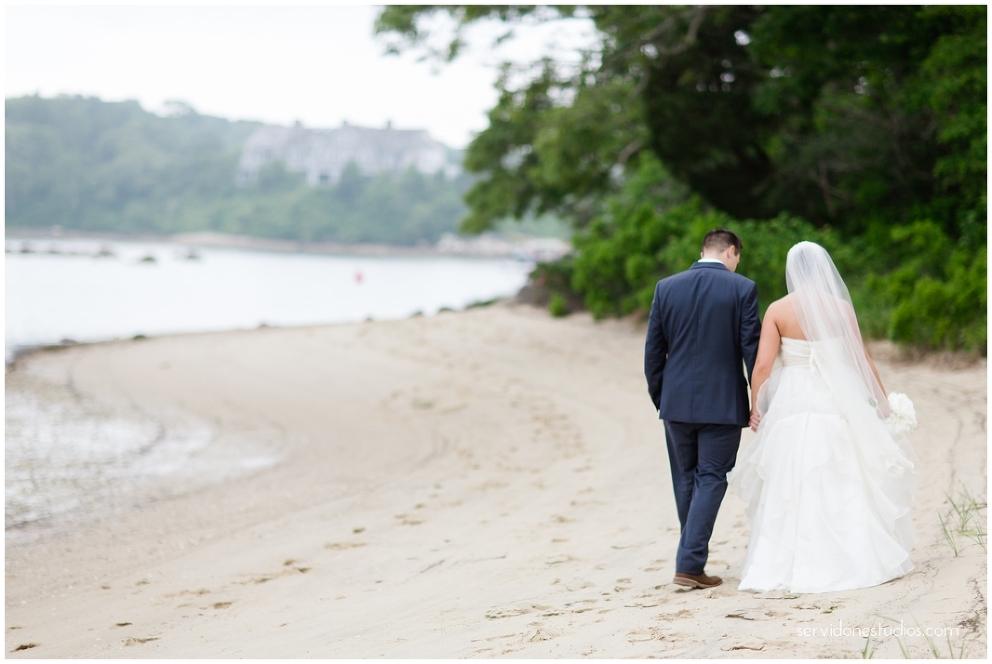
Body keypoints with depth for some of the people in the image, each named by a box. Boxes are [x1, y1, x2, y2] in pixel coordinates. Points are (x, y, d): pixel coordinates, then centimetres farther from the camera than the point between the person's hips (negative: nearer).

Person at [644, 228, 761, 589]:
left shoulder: (666, 288, 3)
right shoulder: (742, 288, -6)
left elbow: (653, 349, 5)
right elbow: (751, 348, -7)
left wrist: (658, 397, 15)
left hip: (677, 401, 3)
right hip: (722, 403, -3)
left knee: (686, 480, 16)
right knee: (711, 479, 2)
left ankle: (693, 558, 26)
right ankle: (690, 564, -8)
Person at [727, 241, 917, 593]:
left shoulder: (777, 310, -4)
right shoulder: (841, 307, -3)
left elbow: (763, 364, -8)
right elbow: (862, 360, 1)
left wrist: (756, 406, 4)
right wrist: (881, 399, 13)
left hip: (792, 405, 0)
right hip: (837, 405, 0)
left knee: (792, 491, 6)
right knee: (843, 489, 9)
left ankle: (788, 566, 6)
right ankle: (854, 559, 13)